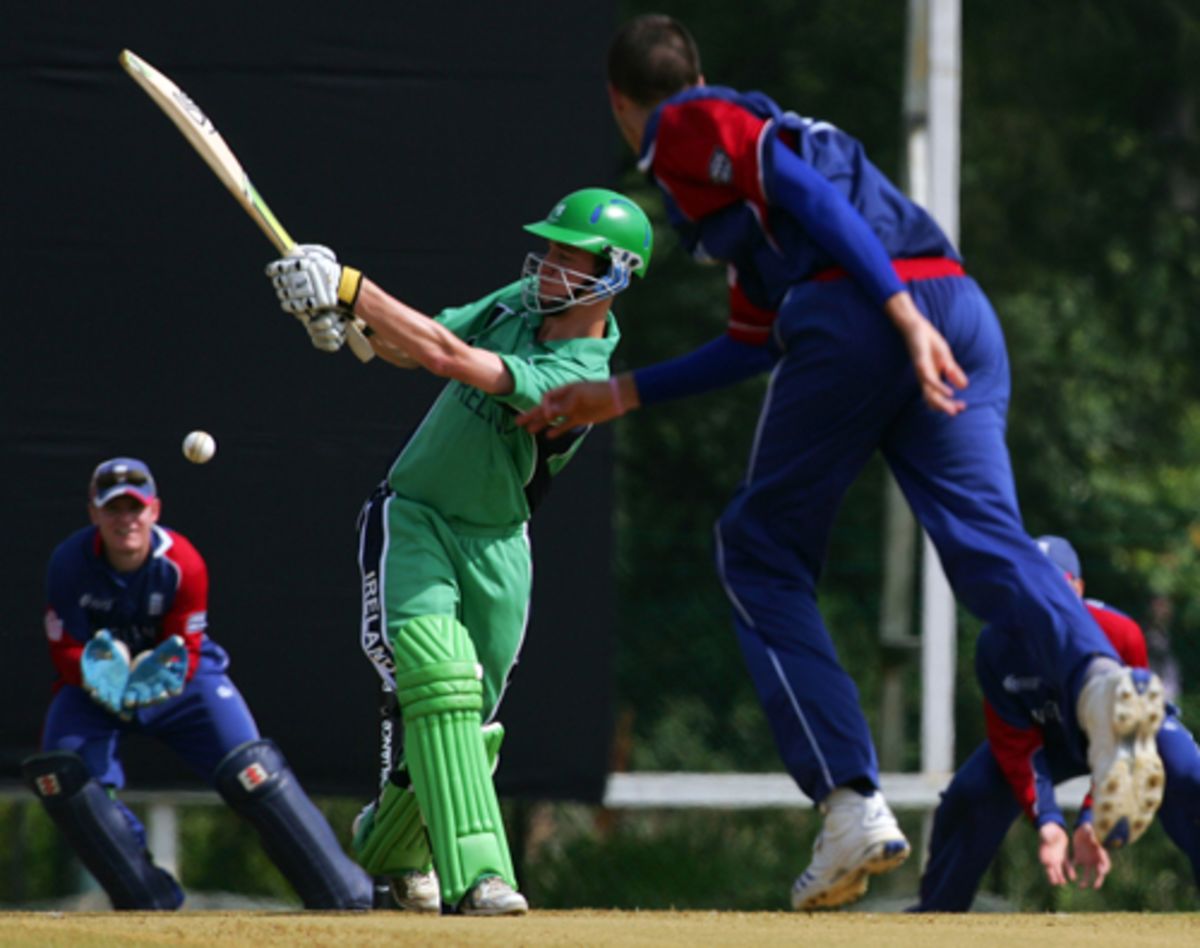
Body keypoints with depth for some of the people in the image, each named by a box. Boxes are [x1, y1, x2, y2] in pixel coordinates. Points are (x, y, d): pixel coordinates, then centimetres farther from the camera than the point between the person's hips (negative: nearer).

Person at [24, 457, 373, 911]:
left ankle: (346, 895, -13)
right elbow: (65, 651, -17)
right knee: (59, 774, -24)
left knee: (251, 770, -18)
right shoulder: (69, 563, -21)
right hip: (95, 685, 1)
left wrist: (162, 674, -39)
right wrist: (98, 673, -40)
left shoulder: (182, 564, -22)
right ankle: (146, 899, -11)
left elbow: (186, 651, -15)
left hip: (181, 682, -1)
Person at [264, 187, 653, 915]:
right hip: (413, 519, 2)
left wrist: (350, 285, -30)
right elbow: (410, 348, 3)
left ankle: (389, 846, 37)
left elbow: (450, 358, -32)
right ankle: (474, 871, -32)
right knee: (436, 672, -22)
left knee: (467, 722, 6)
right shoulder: (523, 302, -3)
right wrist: (336, 313, -18)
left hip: (494, 547, -2)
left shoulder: (579, 377, -22)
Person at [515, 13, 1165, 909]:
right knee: (989, 537, -11)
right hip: (962, 308, 6)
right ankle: (1096, 676, -44)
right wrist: (623, 395, 45)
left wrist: (902, 314, -17)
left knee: (761, 556, 9)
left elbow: (804, 191, -6)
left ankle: (852, 801, -5)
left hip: (853, 315, -6)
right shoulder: (758, 124, 39)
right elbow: (754, 342, 39)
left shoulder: (686, 128, 13)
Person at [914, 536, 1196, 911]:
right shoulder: (997, 644, -28)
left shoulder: (1120, 636, -35)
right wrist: (1047, 822, -34)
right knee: (971, 793, -18)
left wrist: (1093, 822, -36)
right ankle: (938, 911, 1)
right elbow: (1017, 745, -22)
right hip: (1048, 734, 2)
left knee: (1188, 781, -30)